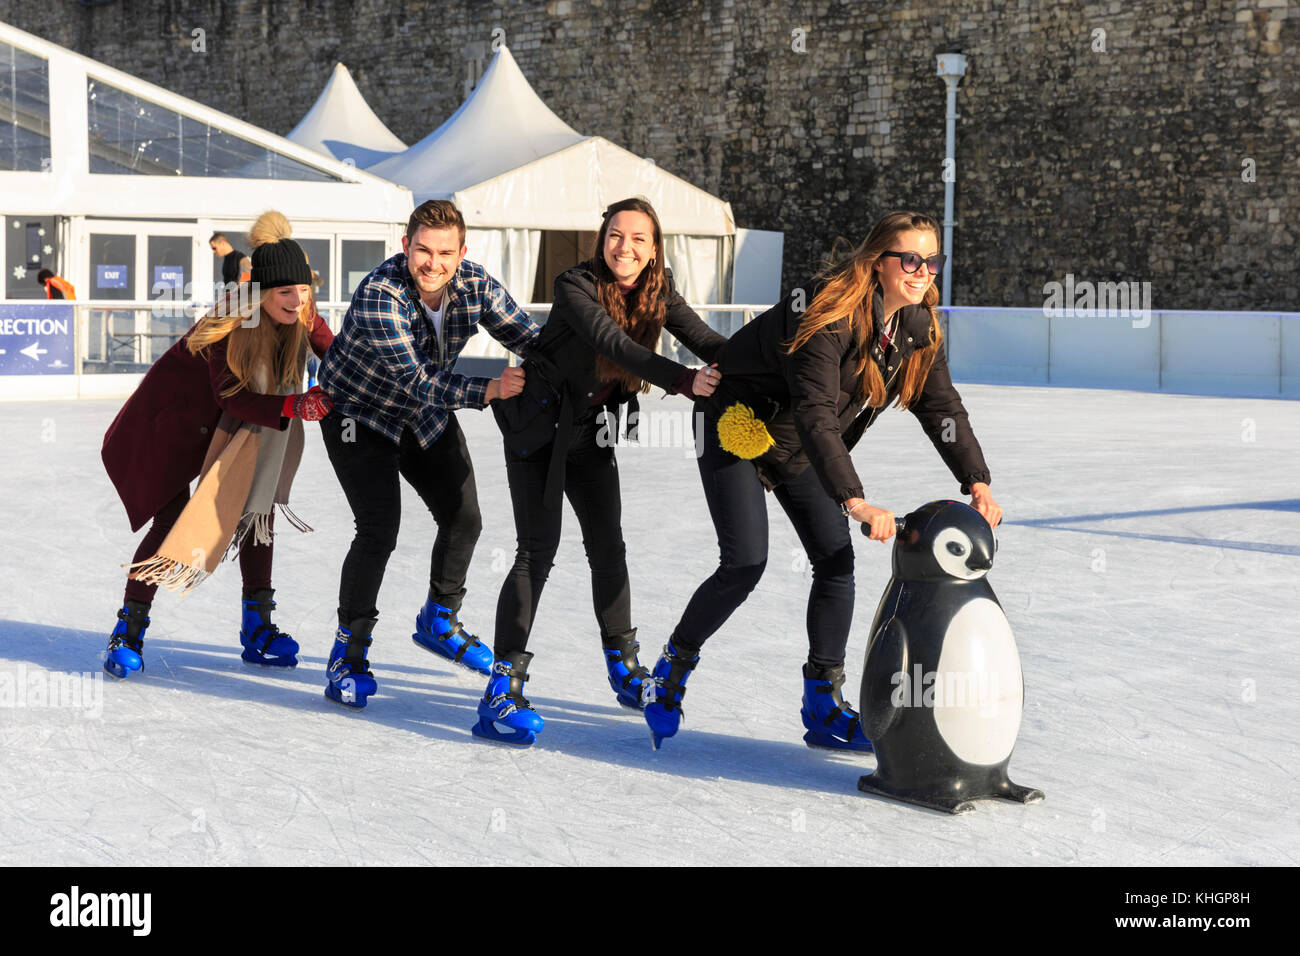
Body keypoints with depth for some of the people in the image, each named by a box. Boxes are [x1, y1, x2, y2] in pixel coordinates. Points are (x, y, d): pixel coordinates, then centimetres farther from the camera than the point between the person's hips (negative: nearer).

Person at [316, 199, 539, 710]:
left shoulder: (476, 285, -18)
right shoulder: (378, 295, -34)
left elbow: (529, 339, -10)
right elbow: (416, 380, -41)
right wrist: (488, 390, -54)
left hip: (427, 415, 6)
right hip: (358, 411, -6)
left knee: (464, 518, 8)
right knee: (378, 531, -17)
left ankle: (439, 623, 33)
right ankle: (348, 653, -2)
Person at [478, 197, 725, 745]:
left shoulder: (658, 292, -5)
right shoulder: (575, 287, -23)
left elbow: (707, 342, -15)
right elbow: (615, 344, -37)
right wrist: (682, 381, -49)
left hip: (592, 430, 6)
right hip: (539, 426, -6)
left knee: (608, 545, 11)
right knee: (538, 549, -14)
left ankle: (624, 669, 27)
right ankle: (502, 690, -14)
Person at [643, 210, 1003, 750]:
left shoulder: (917, 328, -8)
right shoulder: (830, 315, -32)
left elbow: (942, 407, -3)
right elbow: (816, 414, -40)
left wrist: (978, 483, -16)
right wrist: (855, 501, -48)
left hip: (802, 450, 7)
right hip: (738, 427, -7)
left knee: (836, 560, -3)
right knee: (745, 563, -15)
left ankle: (824, 709, 5)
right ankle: (673, 666, 9)